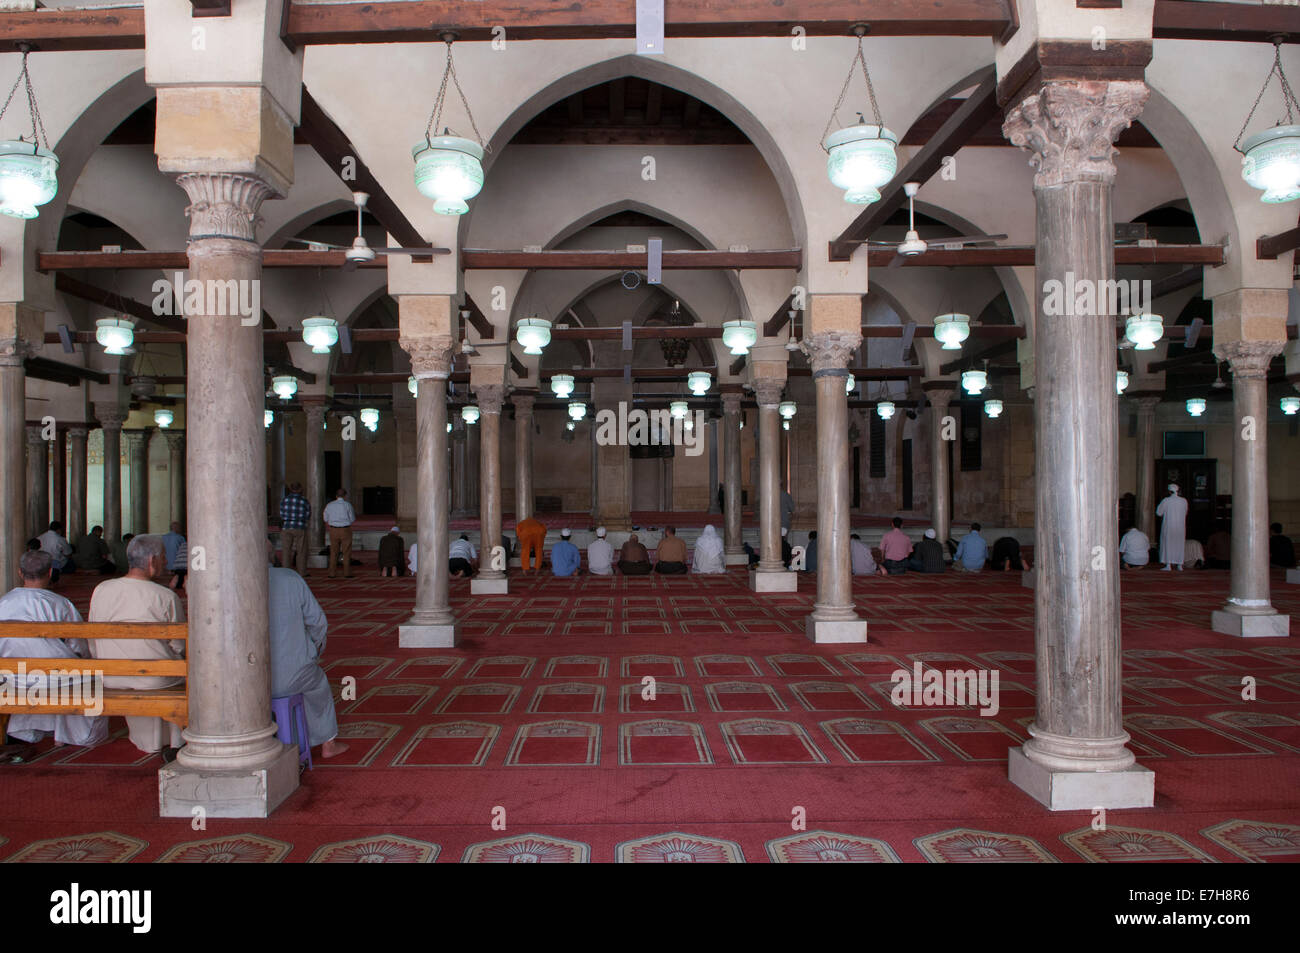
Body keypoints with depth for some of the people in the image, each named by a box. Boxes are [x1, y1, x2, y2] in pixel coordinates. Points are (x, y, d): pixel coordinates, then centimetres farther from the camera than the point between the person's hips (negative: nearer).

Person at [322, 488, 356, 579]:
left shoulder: (329, 505, 3)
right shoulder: (347, 505, -6)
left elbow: (325, 518, 10)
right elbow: (352, 519, -2)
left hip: (333, 530, 3)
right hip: (345, 529, -3)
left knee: (334, 552, 10)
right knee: (347, 552, 4)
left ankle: (332, 573, 10)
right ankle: (347, 573, 2)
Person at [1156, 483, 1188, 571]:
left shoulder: (1166, 500, -10)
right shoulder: (1184, 501, 0)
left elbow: (1158, 512, -2)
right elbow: (1185, 513, 14)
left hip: (1168, 526, -3)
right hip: (1180, 526, 3)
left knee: (1168, 544, 4)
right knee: (1179, 544, 12)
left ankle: (1168, 565, -1)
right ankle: (1180, 565, 12)